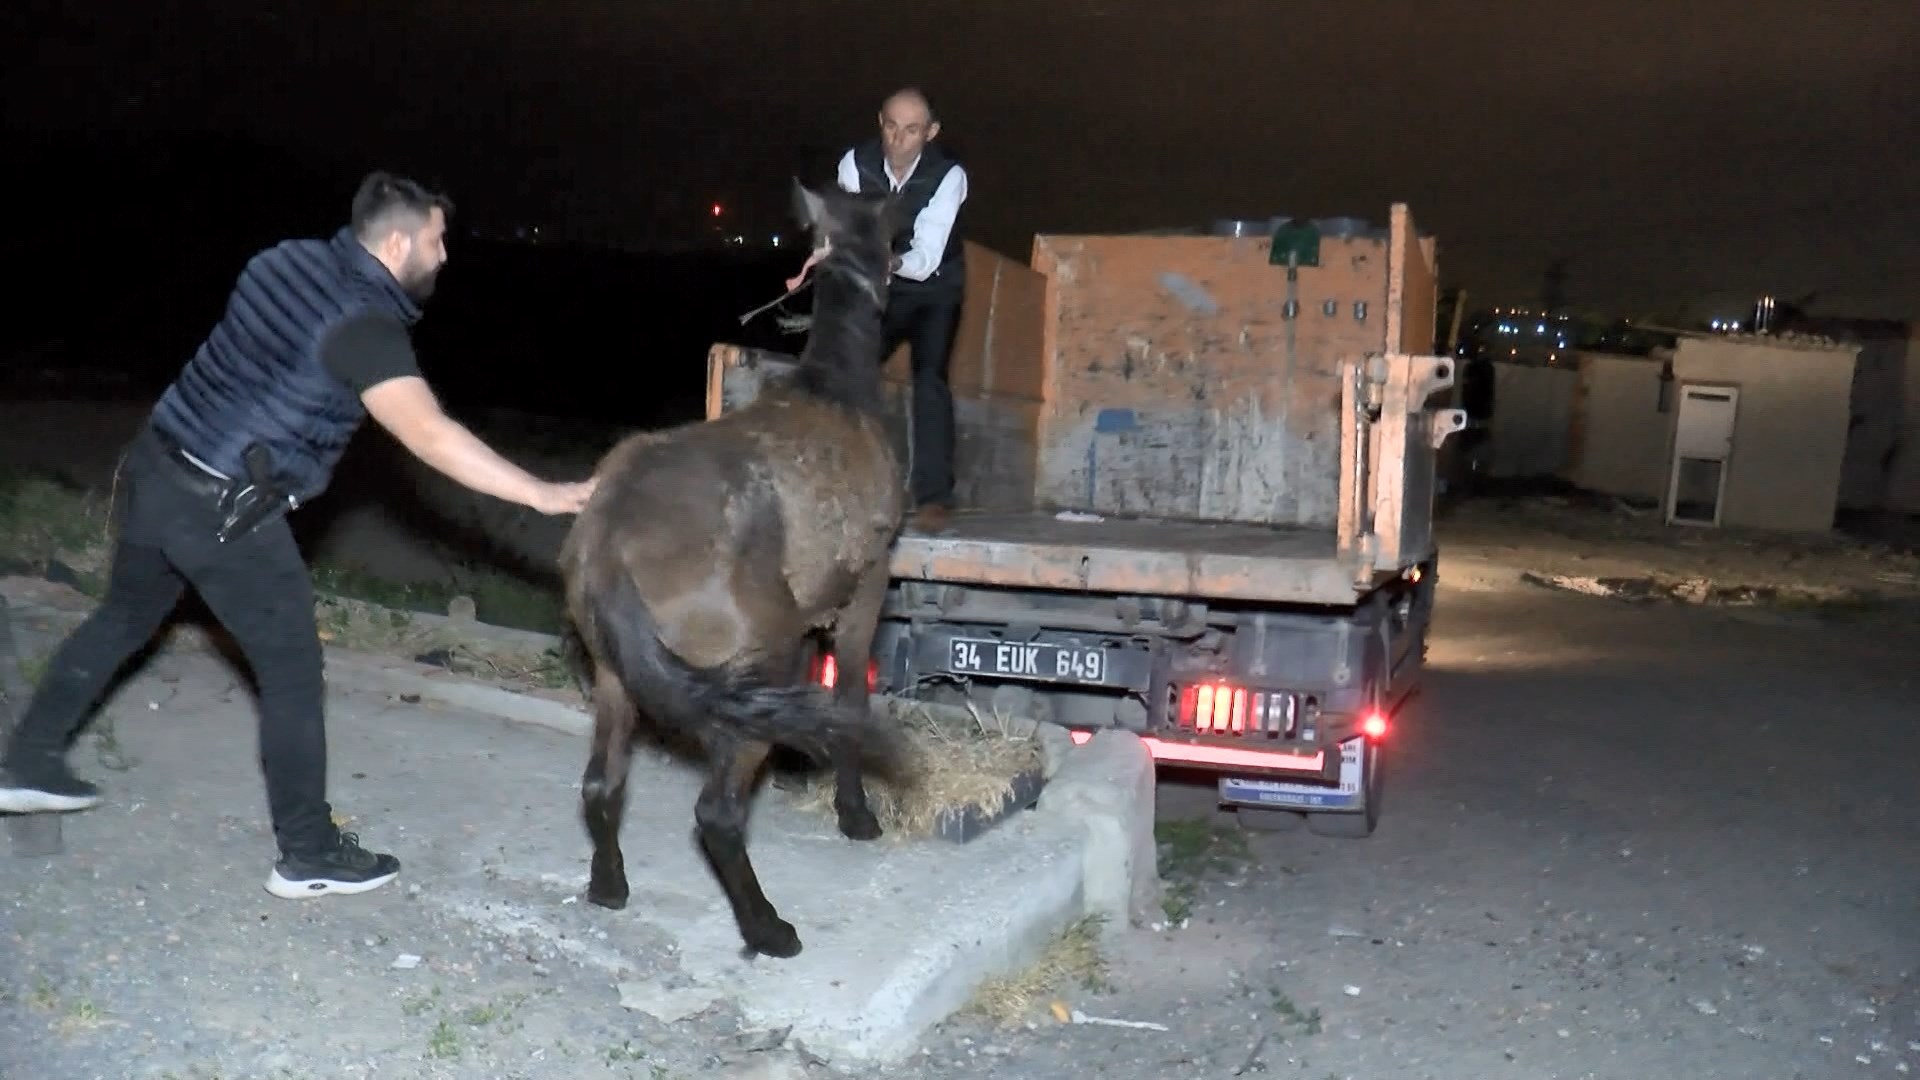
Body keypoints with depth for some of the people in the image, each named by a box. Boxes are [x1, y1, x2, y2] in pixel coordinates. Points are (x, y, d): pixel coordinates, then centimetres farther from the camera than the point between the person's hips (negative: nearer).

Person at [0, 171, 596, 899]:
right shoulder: (363, 326, -20)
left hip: (154, 466, 9)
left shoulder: (290, 261, 5)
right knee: (292, 675, 3)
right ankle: (308, 854, 12)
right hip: (222, 510, -9)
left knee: (124, 619, 28)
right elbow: (431, 437, -32)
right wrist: (543, 496, -35)